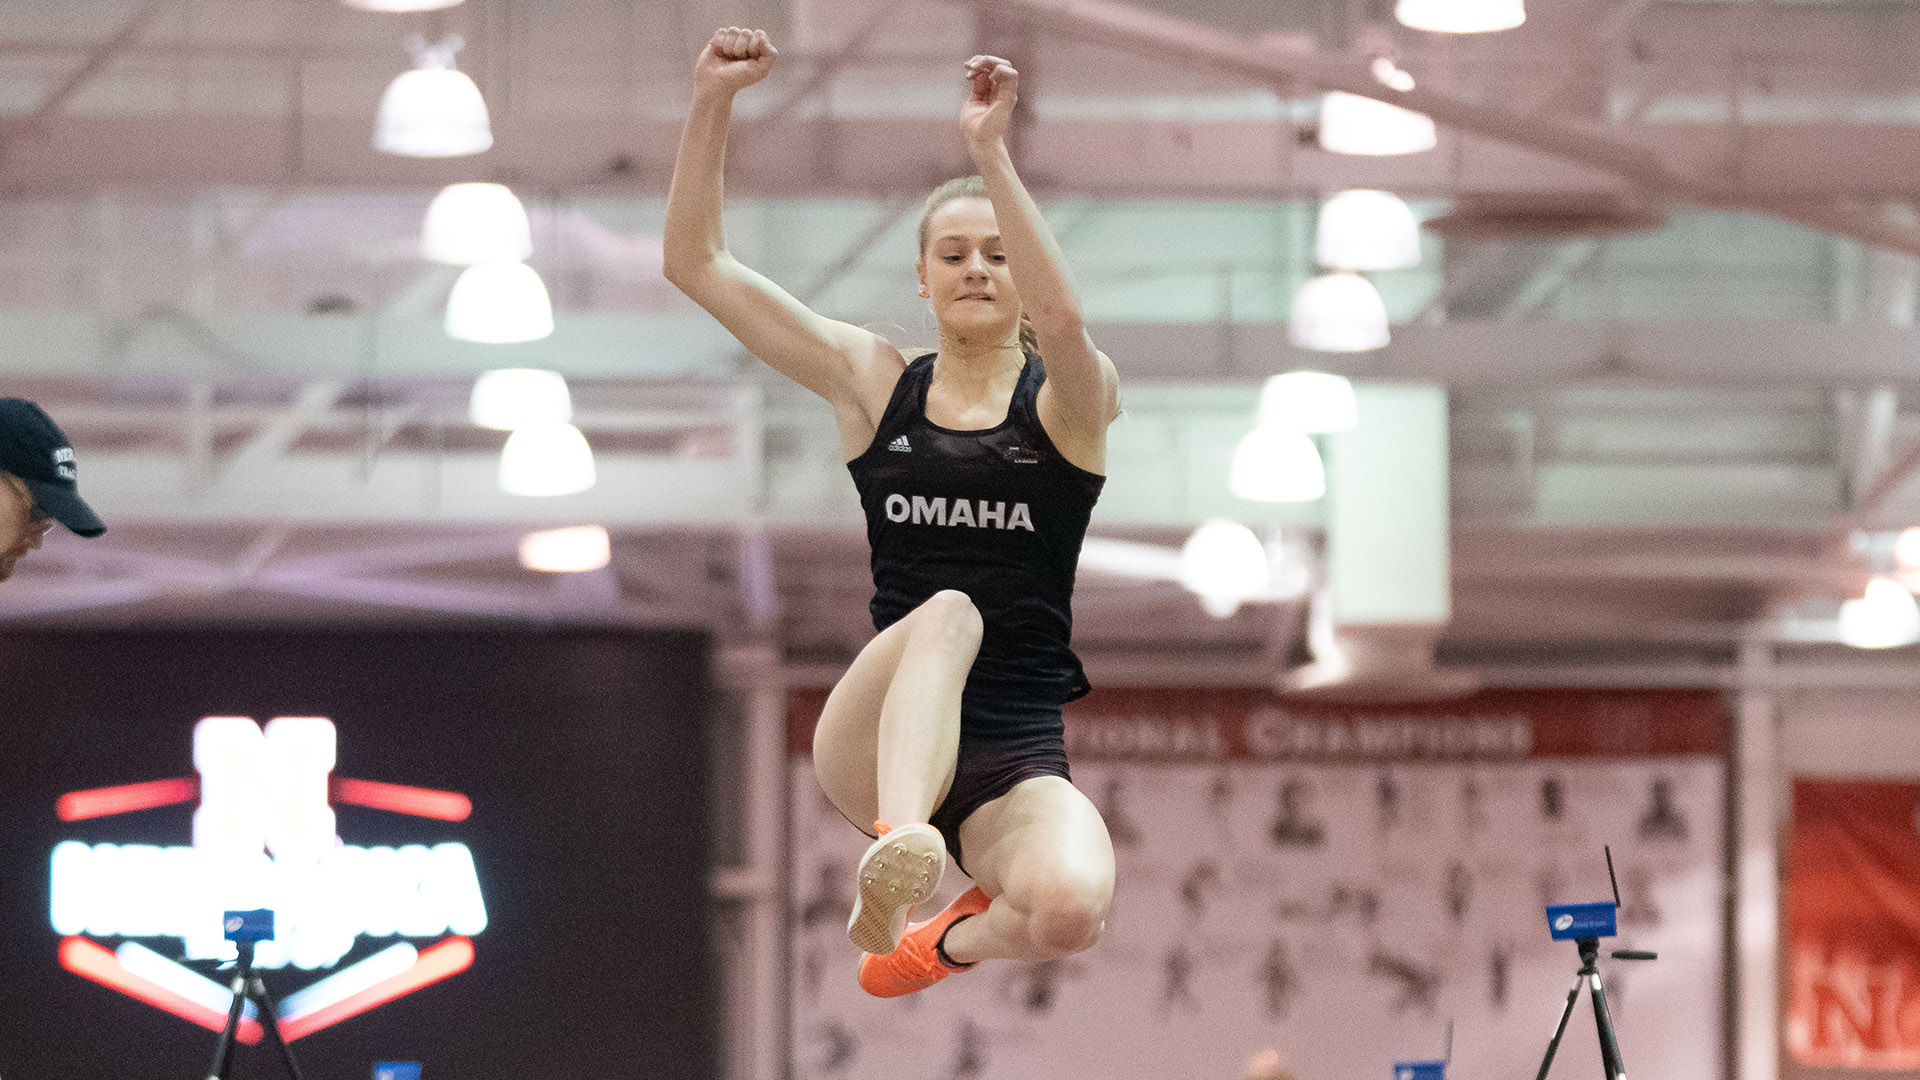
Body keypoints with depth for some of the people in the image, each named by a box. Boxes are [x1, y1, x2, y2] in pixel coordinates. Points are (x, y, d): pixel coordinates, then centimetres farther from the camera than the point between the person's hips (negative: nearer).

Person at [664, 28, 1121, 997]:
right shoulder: (874, 382, 10)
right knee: (947, 614, -33)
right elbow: (696, 265, 5)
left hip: (1016, 762, 0)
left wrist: (990, 151, -30)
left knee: (1069, 909, -33)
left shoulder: (1071, 401, 4)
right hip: (875, 743, 1)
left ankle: (945, 943, 0)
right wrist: (712, 103, -8)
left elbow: (1059, 315, -22)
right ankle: (900, 849, -50)